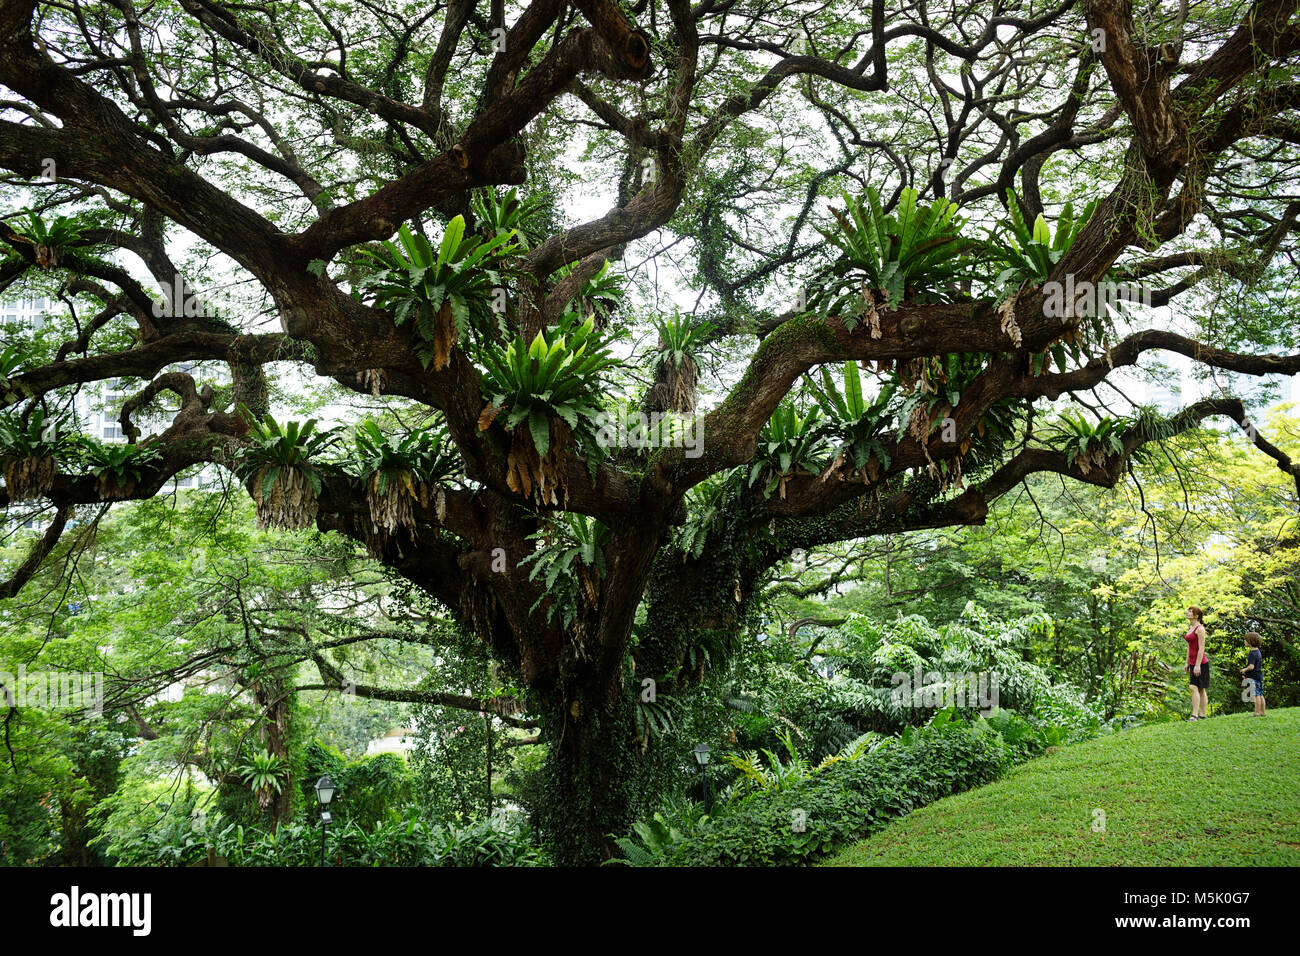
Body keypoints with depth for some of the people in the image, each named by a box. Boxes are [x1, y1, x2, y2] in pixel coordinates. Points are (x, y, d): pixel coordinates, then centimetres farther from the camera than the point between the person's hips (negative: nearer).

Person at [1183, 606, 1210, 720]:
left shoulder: (1200, 628, -13)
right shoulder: (1191, 628, 15)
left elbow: (1201, 648, -18)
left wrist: (1197, 665, -21)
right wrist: (1187, 663, 19)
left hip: (1200, 662, -9)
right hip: (1193, 663, 9)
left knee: (1194, 687, -14)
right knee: (1200, 689, 11)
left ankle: (1194, 715, -16)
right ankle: (1203, 714, 15)